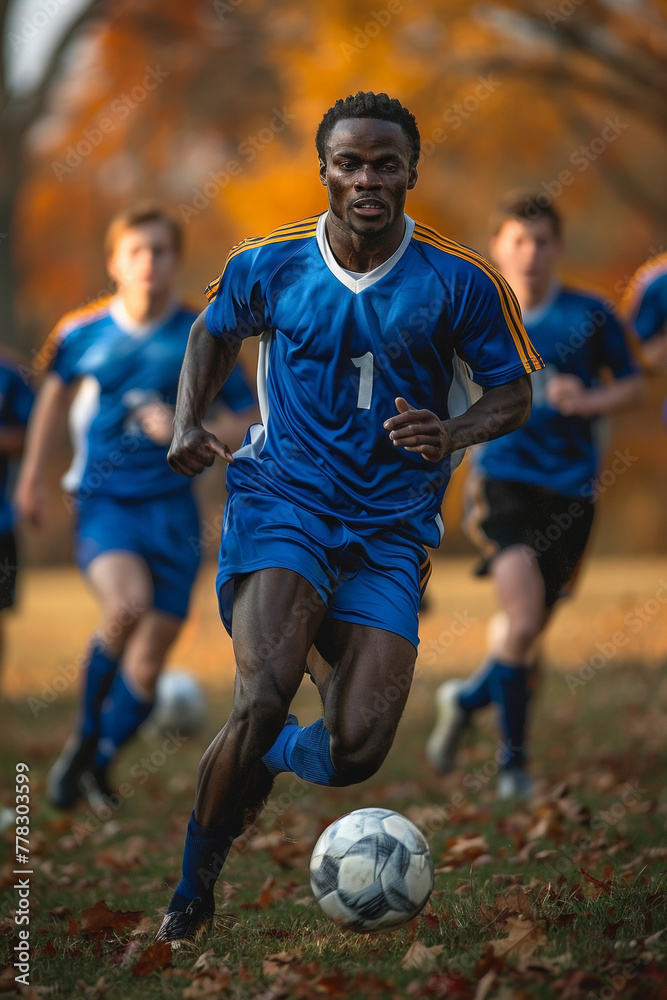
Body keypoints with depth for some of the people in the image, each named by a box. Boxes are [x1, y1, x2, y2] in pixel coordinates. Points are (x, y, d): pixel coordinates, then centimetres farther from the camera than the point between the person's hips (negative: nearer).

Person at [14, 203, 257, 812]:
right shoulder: (83, 333, 1)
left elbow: (253, 425, -1)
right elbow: (58, 392, 21)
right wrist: (33, 476, 24)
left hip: (171, 506, 1)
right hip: (102, 502, -1)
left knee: (148, 661, -1)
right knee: (127, 604, -29)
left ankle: (98, 766, 21)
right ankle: (85, 736, -8)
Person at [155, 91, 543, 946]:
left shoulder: (461, 282, -5)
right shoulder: (267, 265, -1)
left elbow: (512, 393, 4)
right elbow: (214, 331, 19)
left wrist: (453, 435, -17)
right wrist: (187, 423, 2)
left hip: (391, 527, 1)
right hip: (282, 497, -1)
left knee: (356, 754, -9)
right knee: (265, 698, -27)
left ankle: (248, 758, 29)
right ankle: (191, 892, -5)